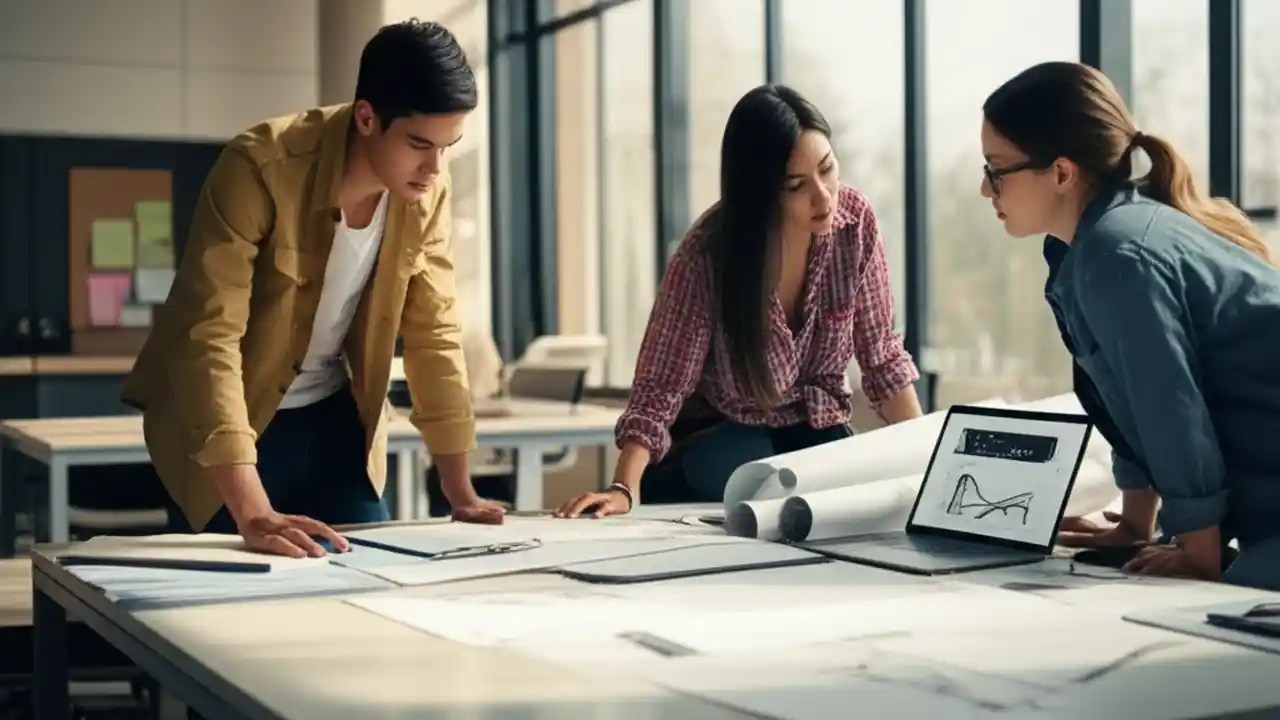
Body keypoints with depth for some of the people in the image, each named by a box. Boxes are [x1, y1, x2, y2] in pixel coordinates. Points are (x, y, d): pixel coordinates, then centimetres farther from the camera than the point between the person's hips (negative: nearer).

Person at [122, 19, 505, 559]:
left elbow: (433, 331, -1)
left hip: (334, 416, 5)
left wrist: (460, 493, -2)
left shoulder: (427, 191, -10)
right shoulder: (261, 167, -27)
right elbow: (208, 336, -32)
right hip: (232, 419, -4)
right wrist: (253, 514, -40)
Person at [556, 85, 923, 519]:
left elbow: (881, 355, -3)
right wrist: (624, 490, -37)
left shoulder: (855, 222, -15)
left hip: (816, 432, 3)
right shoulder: (710, 252, -24)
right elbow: (662, 384, -23)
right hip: (719, 435, -3)